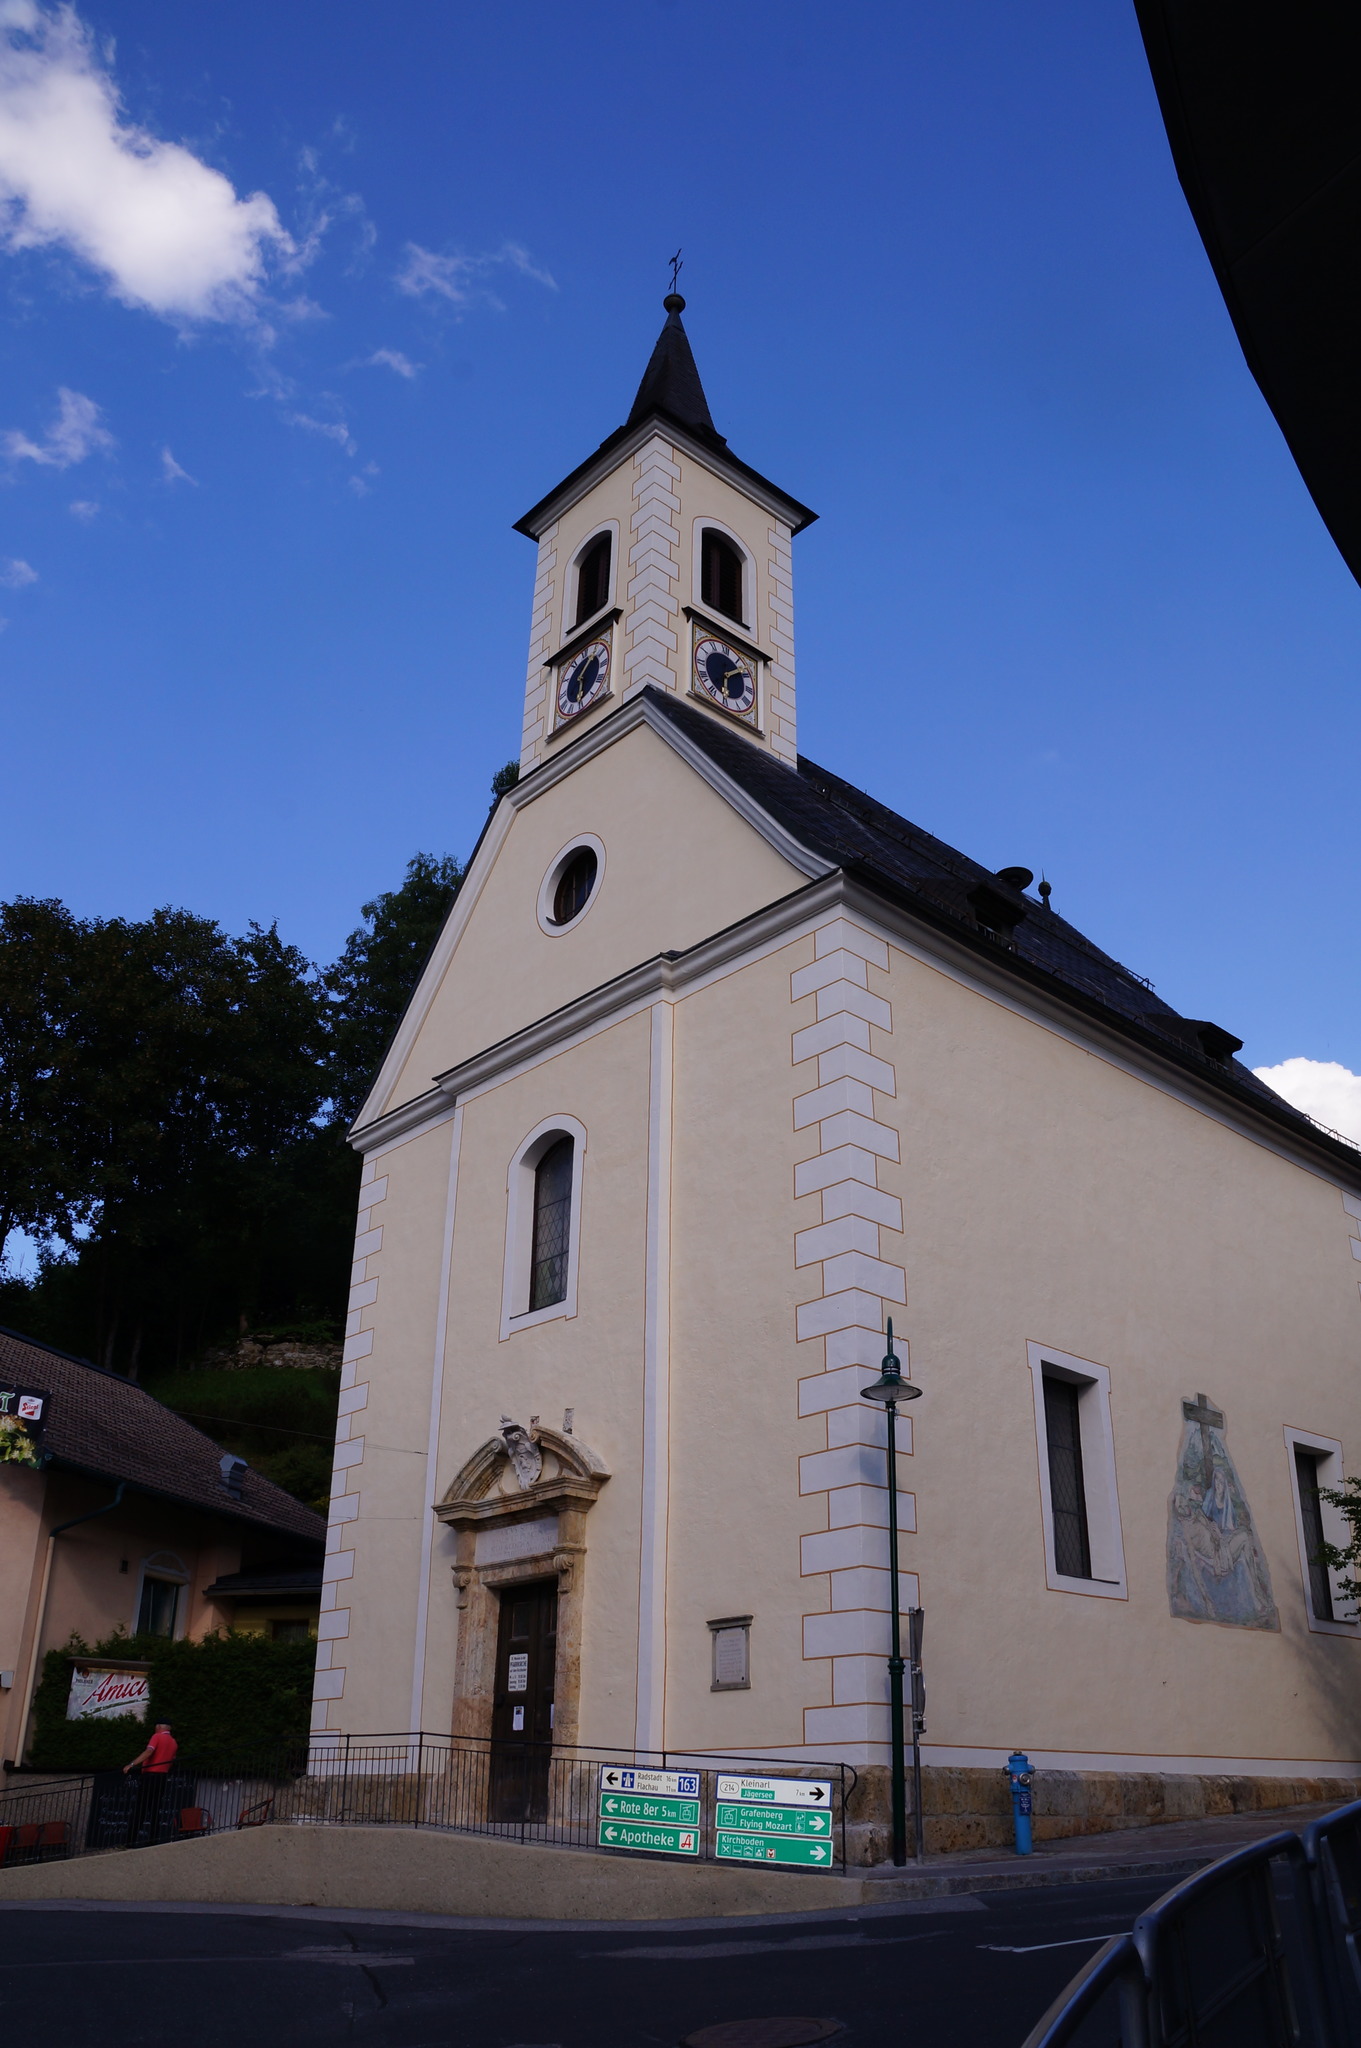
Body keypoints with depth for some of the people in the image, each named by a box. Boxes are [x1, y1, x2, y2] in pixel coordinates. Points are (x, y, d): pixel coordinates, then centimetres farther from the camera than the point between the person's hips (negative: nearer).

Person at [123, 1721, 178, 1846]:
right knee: (155, 1810, 10)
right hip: (164, 1776, 6)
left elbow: (148, 1752, -20)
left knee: (139, 1809, -3)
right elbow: (173, 1760, 15)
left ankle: (131, 1842, -7)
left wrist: (132, 1764, -24)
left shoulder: (157, 1737, -5)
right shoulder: (174, 1743, 14)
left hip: (150, 1776, -6)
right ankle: (153, 1839, 4)